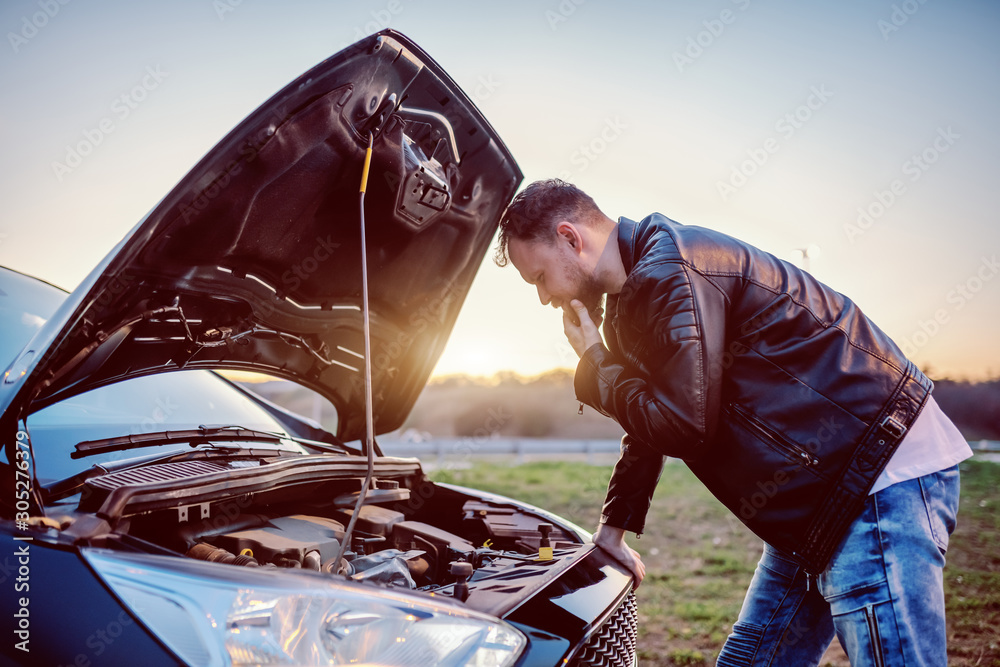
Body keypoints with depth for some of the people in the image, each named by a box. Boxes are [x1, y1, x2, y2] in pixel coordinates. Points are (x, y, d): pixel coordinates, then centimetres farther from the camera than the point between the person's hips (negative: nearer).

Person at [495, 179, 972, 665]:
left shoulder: (671, 270, -19)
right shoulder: (631, 299, 15)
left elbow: (683, 426, -23)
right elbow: (651, 422, 24)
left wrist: (595, 364, -8)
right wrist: (612, 530, 23)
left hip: (889, 473, -11)